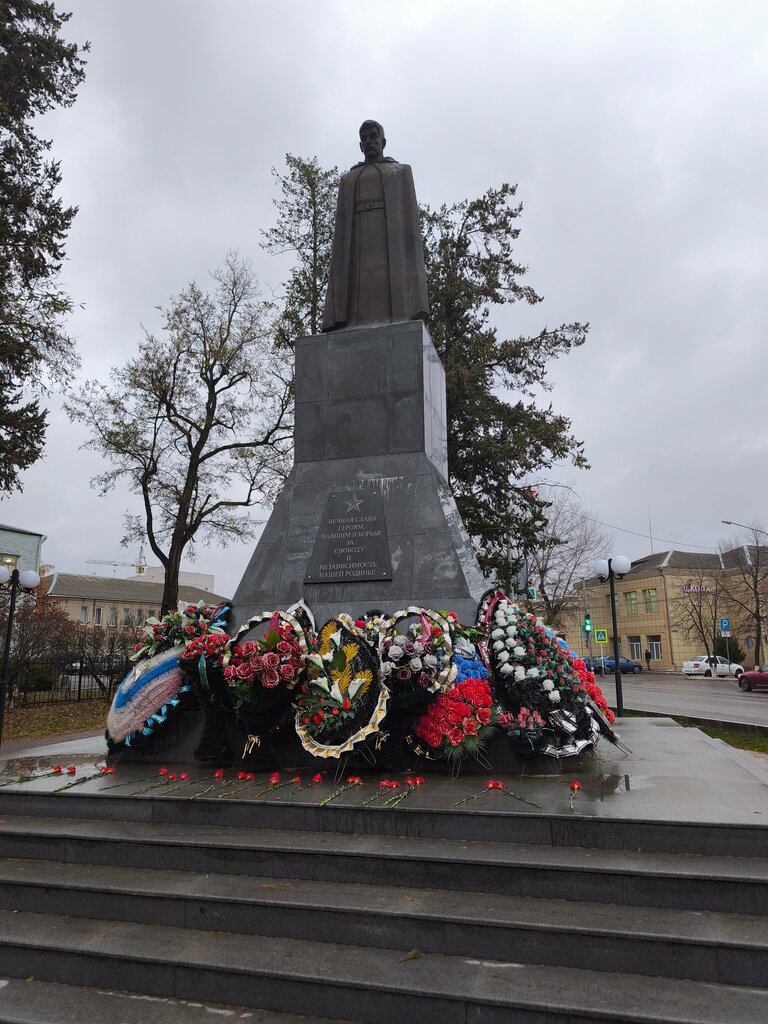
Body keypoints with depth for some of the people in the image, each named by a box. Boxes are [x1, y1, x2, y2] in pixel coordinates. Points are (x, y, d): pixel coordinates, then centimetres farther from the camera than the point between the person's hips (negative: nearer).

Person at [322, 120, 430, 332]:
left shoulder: (402, 172, 22)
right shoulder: (347, 181, 29)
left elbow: (411, 221, 8)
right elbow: (341, 231, 17)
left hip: (394, 245, -2)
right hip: (359, 251, 2)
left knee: (397, 318, -20)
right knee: (359, 320, -16)